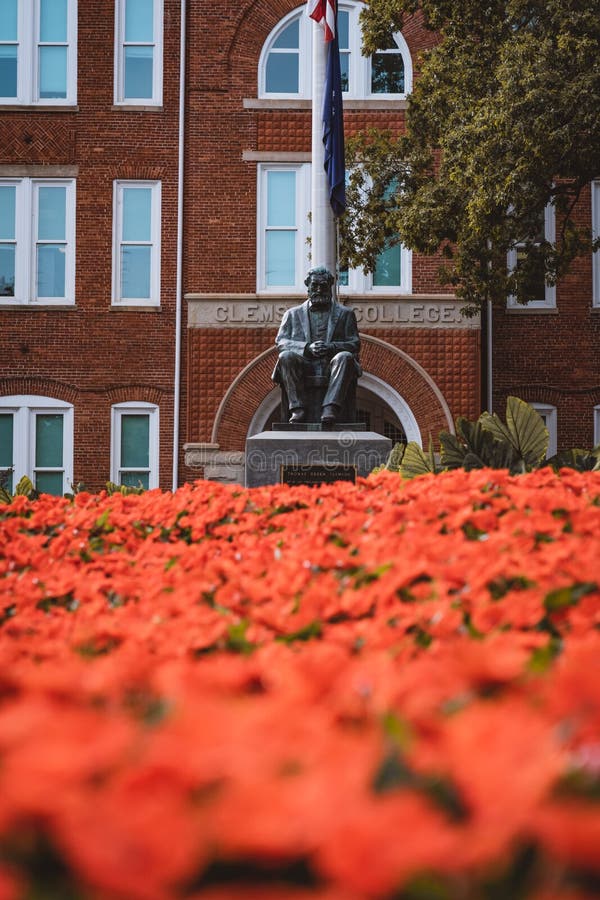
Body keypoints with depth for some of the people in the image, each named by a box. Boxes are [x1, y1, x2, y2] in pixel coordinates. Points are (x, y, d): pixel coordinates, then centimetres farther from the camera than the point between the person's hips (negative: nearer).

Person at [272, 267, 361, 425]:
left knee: (345, 356, -32)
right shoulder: (293, 314, 20)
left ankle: (330, 408, -44)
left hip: (331, 370, 0)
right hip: (305, 368, 1)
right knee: (286, 356, -29)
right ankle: (298, 409, -32)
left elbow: (355, 344, 8)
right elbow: (280, 342, 6)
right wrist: (307, 347, -13)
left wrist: (331, 347, -13)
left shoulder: (345, 314, 20)